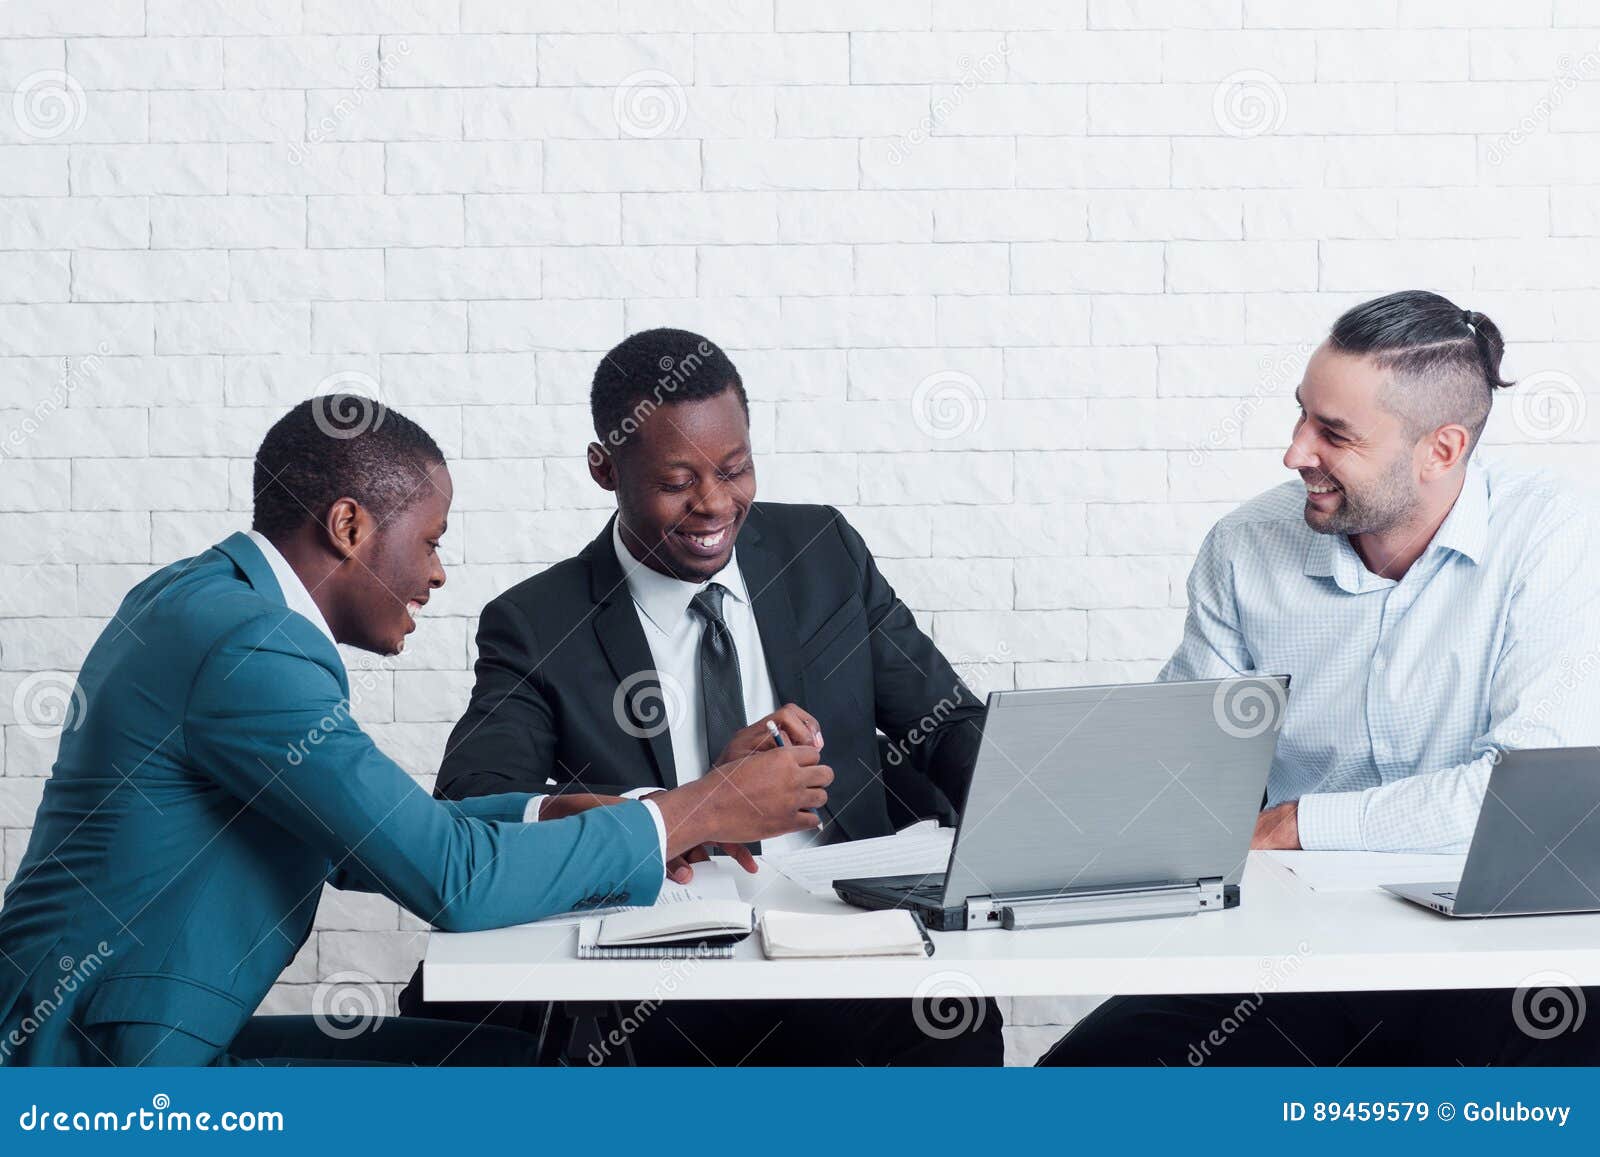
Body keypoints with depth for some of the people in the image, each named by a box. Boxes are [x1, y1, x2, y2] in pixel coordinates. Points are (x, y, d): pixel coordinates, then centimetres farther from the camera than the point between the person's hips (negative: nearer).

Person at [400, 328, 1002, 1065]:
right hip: (660, 991, 0)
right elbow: (468, 809, -12)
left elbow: (953, 728, 13)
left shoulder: (826, 554, 10)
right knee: (446, 1004, -28)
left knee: (953, 1024, -34)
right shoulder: (537, 628, 2)